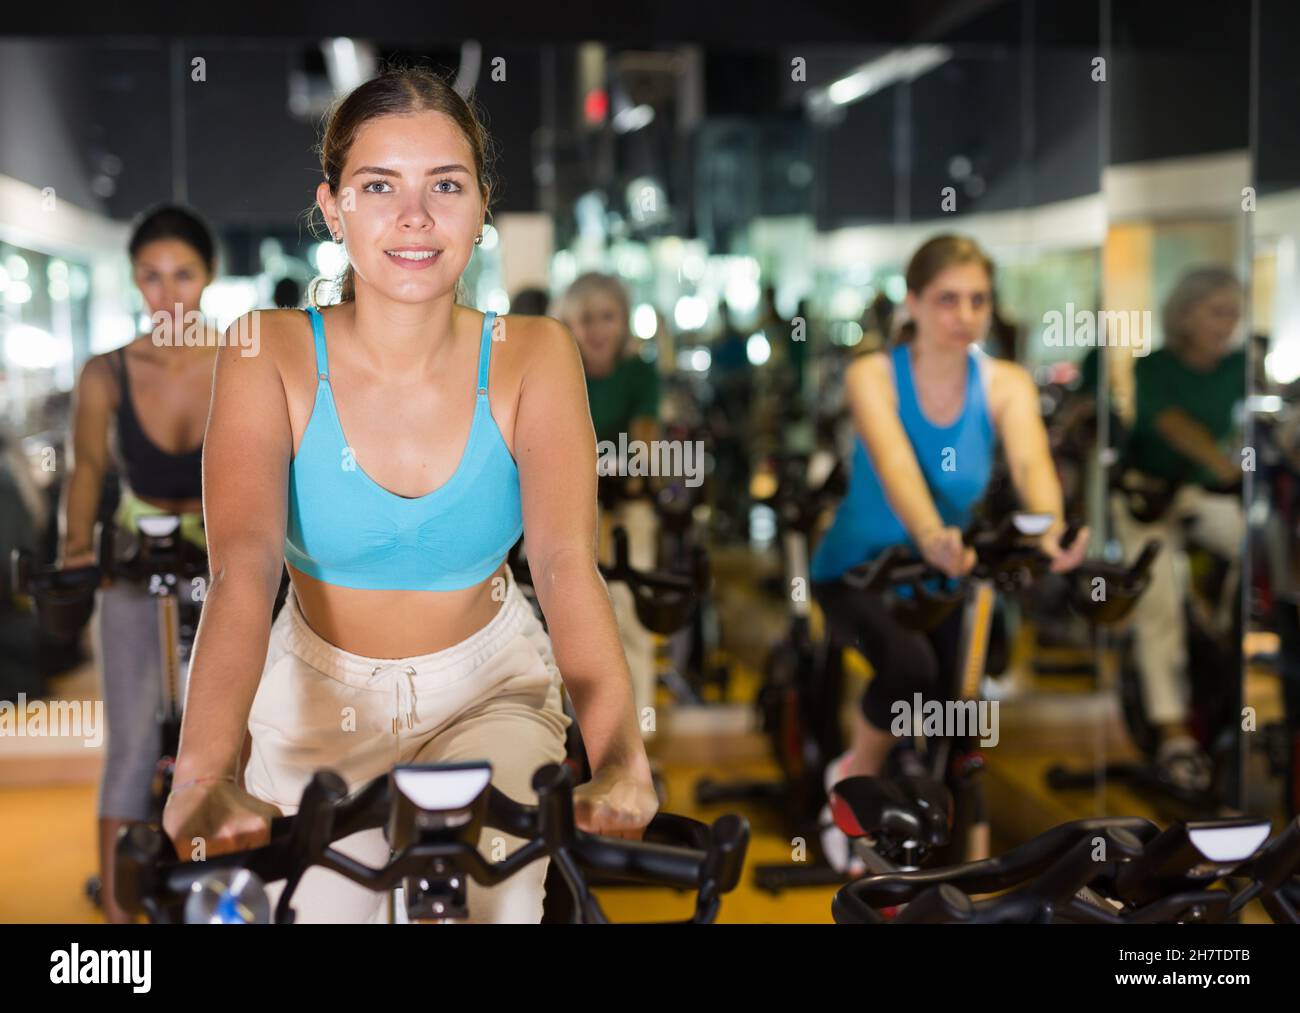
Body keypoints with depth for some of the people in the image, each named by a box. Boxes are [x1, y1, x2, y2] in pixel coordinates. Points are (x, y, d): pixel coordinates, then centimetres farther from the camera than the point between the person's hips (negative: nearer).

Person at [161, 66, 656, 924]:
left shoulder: (532, 357, -15)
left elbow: (568, 564, -28)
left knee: (493, 902, -22)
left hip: (489, 690, 0)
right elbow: (243, 565, -31)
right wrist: (206, 775, -48)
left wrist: (619, 760, -46)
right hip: (319, 695, 1)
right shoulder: (275, 355, -17)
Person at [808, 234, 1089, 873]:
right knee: (910, 665, -33)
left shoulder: (1006, 384, -11)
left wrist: (1050, 532, -54)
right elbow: (896, 467, -37)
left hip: (943, 579, 4)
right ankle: (856, 782, -2)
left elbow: (1031, 462, -31)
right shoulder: (873, 376, -18)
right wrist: (931, 538, -58)